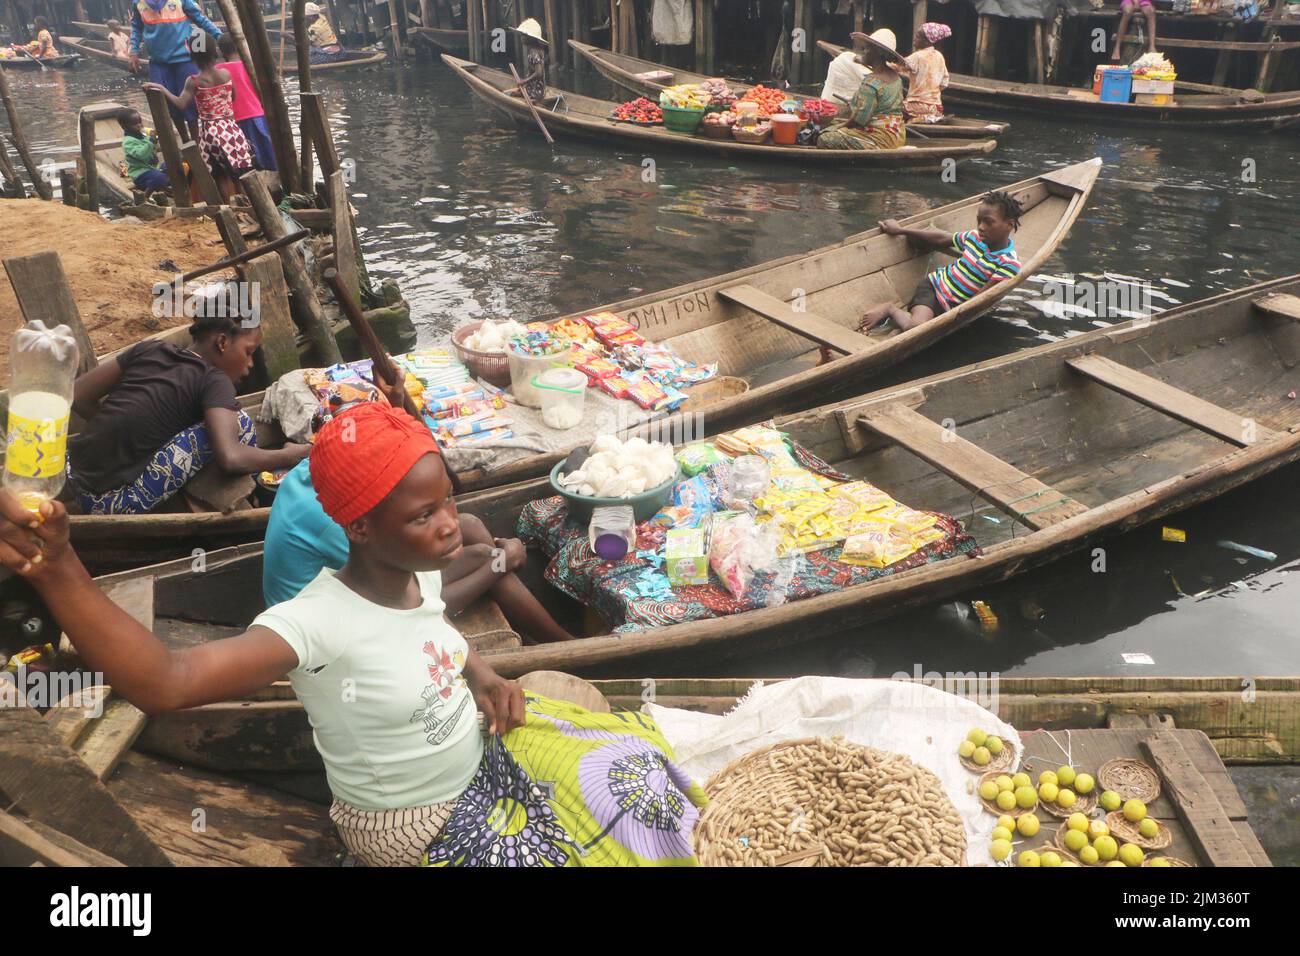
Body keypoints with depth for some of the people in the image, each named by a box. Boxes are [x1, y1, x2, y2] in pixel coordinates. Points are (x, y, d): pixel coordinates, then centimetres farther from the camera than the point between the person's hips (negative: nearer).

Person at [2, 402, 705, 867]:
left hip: (480, 753, 7)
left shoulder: (418, 571, -13)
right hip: (416, 824, -7)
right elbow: (163, 683, -50)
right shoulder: (320, 624, -34)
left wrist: (484, 677, -6)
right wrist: (58, 571, -64)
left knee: (631, 770, 11)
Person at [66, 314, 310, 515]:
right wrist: (291, 455, -9)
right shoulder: (215, 381, -10)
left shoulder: (151, 348, 7)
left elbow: (78, 395, 9)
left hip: (74, 477, 7)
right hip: (116, 501, -7)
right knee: (238, 421, -8)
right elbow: (230, 458, -24)